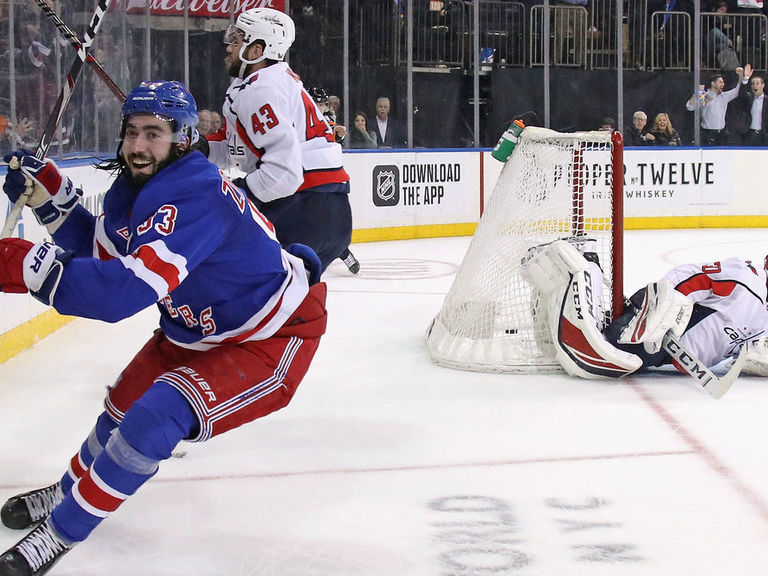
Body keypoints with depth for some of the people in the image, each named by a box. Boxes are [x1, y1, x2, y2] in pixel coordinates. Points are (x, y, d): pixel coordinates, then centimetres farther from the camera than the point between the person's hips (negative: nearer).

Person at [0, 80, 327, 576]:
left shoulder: (194, 195, -35)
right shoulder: (135, 185, -4)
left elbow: (131, 289, -45)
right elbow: (100, 250, 11)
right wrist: (51, 196, -3)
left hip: (274, 337, -10)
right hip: (197, 327, 10)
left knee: (157, 416, -22)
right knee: (127, 401, 17)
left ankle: (61, 531, -5)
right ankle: (68, 491, 45)